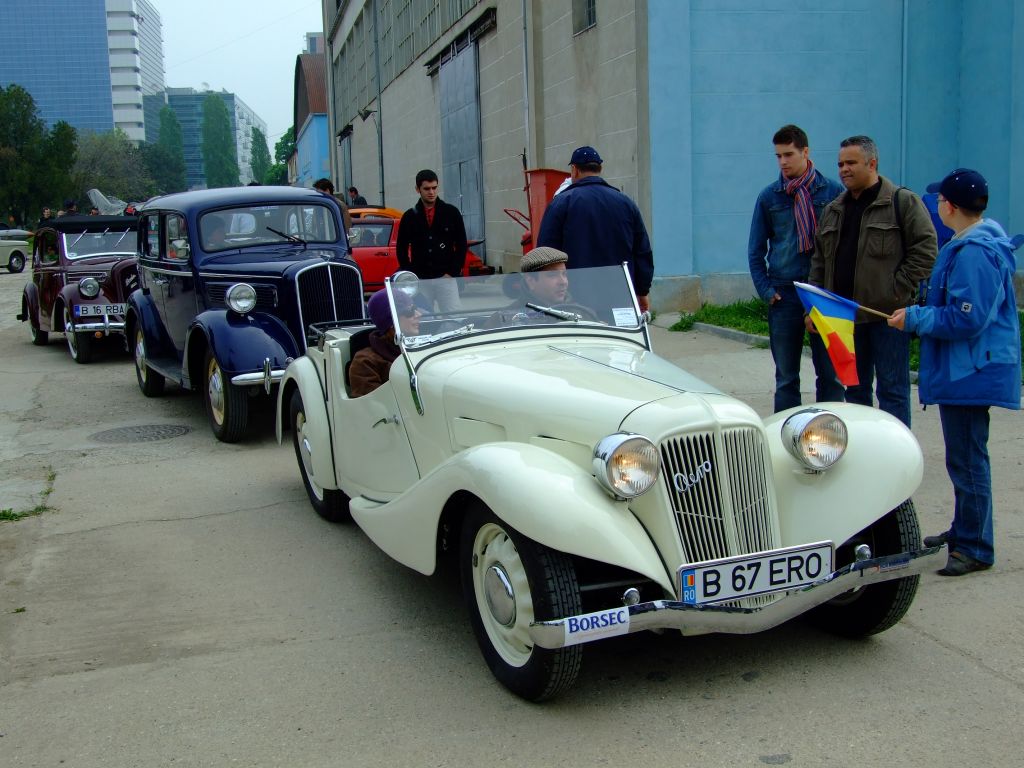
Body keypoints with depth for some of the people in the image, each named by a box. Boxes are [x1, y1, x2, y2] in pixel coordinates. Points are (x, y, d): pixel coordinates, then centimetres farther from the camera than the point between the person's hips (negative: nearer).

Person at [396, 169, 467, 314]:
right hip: (420, 280, 1)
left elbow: (461, 245, 4)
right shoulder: (409, 216, 5)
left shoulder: (451, 212, 2)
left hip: (446, 278, -1)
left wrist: (453, 273, -5)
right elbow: (402, 249, 10)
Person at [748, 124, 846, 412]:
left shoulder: (833, 192, 1)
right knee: (786, 377, 7)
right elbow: (755, 250, 9)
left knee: (830, 373, 3)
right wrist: (766, 290, -1)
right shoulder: (769, 197, 5)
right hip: (784, 295, 1)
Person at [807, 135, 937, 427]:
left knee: (892, 390, -1)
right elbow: (819, 262, 17)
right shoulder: (833, 210, 15)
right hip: (845, 317, 6)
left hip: (888, 316, -6)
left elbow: (925, 250, -8)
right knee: (855, 389, 13)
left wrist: (897, 292, -14)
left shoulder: (903, 202, -3)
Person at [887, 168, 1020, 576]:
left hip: (971, 371, -11)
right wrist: (920, 315, 17)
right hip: (964, 370, 11)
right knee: (963, 456, 20)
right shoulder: (977, 244, 13)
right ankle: (964, 529, 32)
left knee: (967, 459, -4)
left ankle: (976, 548, 4)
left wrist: (915, 318, -16)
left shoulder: (974, 253, -21)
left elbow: (966, 319, -25)